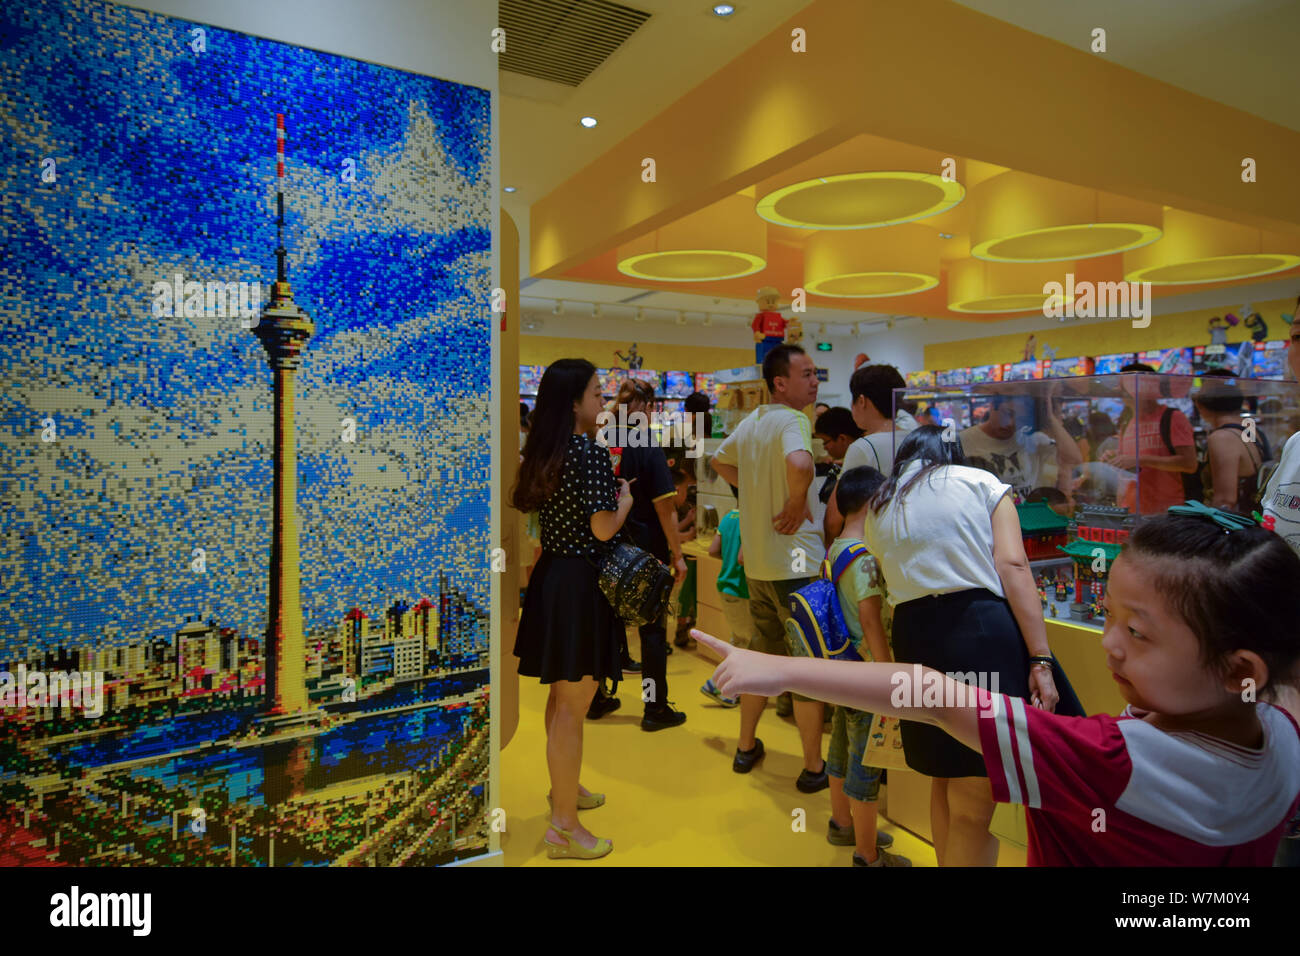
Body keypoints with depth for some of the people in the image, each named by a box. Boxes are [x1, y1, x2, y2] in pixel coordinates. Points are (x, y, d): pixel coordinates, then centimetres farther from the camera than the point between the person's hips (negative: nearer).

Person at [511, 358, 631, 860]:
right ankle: (563, 827, 11)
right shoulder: (592, 454, -17)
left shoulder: (542, 453, 7)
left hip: (549, 574, 9)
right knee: (573, 706, 0)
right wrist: (625, 499, 0)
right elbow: (603, 528, -19)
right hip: (580, 582, -9)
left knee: (561, 695, 23)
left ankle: (565, 788, 42)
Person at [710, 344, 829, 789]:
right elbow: (800, 465, -38)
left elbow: (719, 460, 26)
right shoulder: (792, 419, -16)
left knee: (765, 653, 22)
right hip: (795, 562, -8)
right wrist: (798, 503, -20)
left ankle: (746, 747, 35)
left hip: (757, 561, 8)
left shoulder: (751, 421, 9)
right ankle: (814, 768, 18)